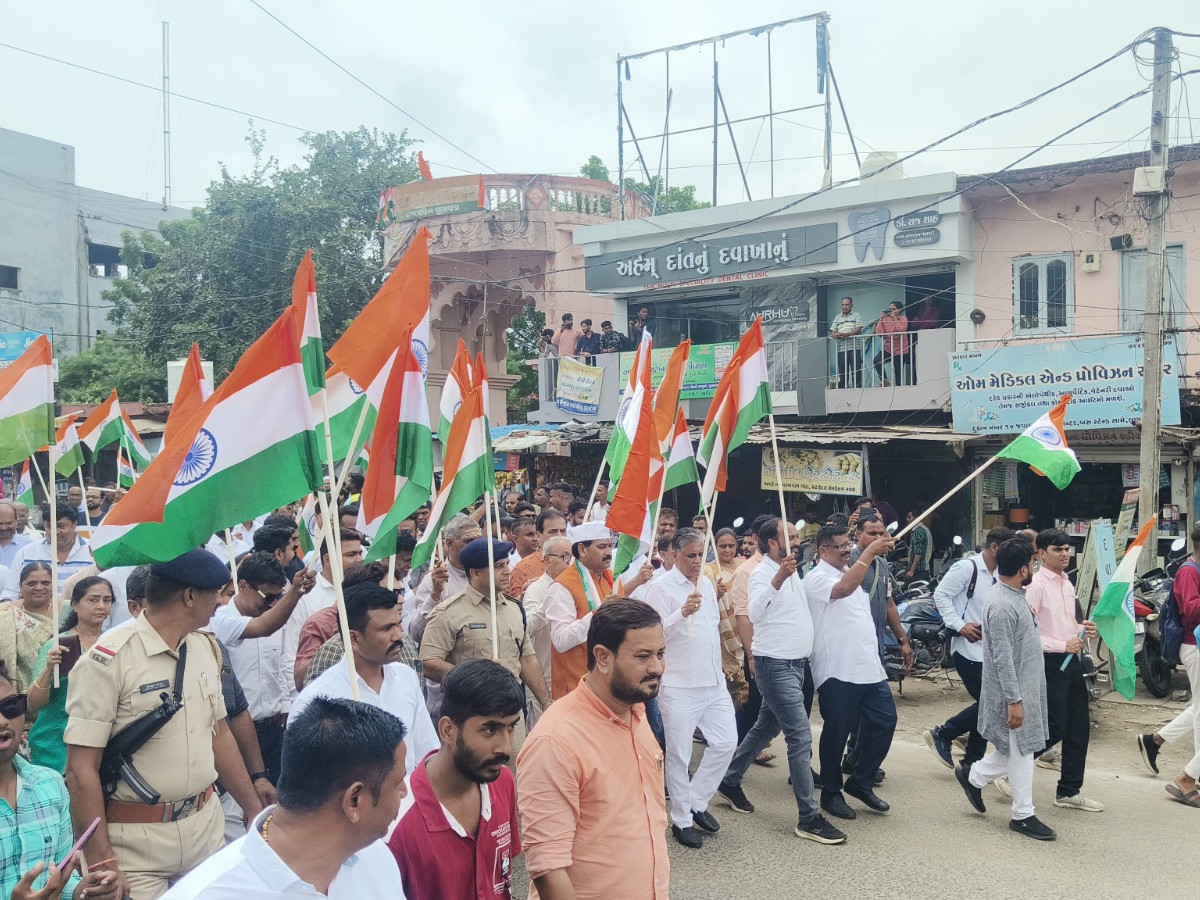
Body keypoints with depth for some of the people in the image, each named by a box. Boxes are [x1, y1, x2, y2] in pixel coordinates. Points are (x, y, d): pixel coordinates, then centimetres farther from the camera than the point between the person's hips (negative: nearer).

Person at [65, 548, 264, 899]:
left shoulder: (206, 647, 4)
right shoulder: (109, 659, -17)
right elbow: (82, 768, -15)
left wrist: (255, 810, 17)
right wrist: (101, 863, -16)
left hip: (207, 824, 6)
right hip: (136, 840, -6)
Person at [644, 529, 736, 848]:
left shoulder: (706, 584, 12)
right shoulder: (661, 587, -11)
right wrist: (683, 612, -33)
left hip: (713, 681, 7)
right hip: (679, 685, -7)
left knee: (726, 743, 7)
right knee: (679, 754, 4)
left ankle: (697, 802, 25)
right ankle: (681, 819, 18)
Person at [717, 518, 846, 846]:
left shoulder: (790, 572, 12)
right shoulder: (763, 573, -16)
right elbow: (754, 612, -36)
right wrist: (778, 578, -47)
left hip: (795, 663, 9)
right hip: (776, 665, -9)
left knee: (765, 728, 18)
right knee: (801, 738, -9)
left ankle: (730, 782, 33)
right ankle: (809, 818, -4)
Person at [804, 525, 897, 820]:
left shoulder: (851, 572, 17)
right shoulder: (817, 577, -10)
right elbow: (843, 588, -32)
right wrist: (870, 552, -32)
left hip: (869, 666, 8)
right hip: (838, 671, -8)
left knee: (884, 721, 8)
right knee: (837, 732, 2)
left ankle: (861, 782, 24)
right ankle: (831, 793, 18)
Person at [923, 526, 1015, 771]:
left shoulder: (999, 575, 11)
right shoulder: (967, 567, -13)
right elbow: (941, 594, -14)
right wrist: (960, 625, -18)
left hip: (989, 650, 8)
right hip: (968, 648, -8)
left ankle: (972, 763, 19)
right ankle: (941, 734, 7)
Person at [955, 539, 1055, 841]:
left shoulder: (1013, 595, 8)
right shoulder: (1002, 605, -24)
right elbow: (1003, 658, -25)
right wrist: (1014, 700, -23)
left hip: (1026, 687, 10)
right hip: (1013, 691, -10)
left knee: (1019, 750, 17)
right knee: (1021, 751, 2)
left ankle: (973, 776, 31)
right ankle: (1023, 816, 15)